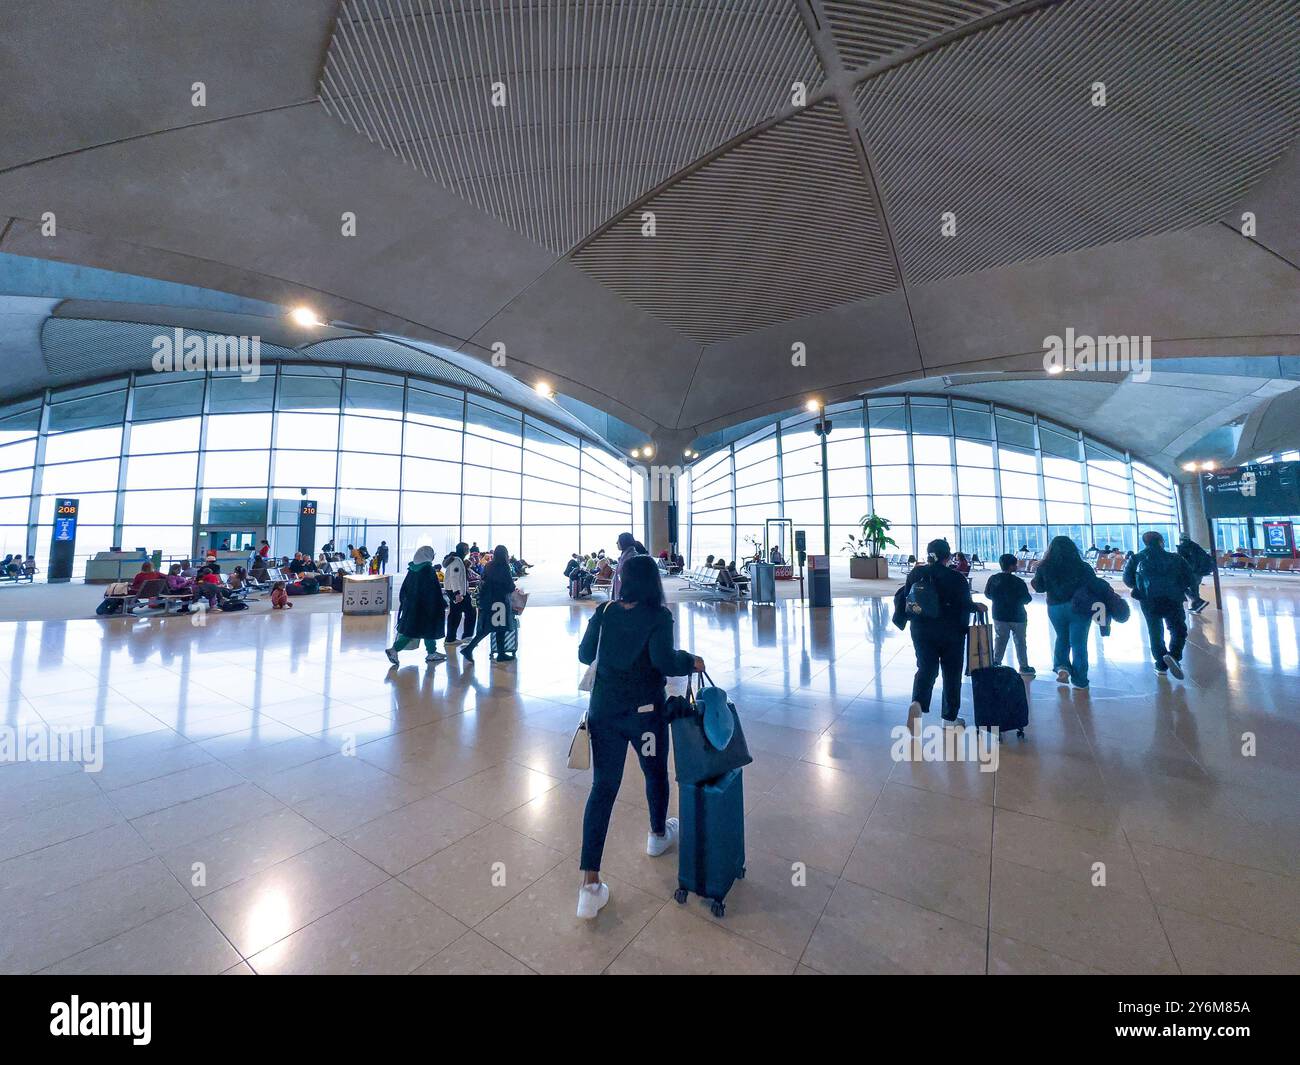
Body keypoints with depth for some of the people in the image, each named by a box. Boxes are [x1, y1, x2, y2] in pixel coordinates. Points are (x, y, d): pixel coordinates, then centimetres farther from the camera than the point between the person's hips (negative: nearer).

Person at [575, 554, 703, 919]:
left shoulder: (604, 612, -2)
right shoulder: (658, 616, -13)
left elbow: (584, 655, 7)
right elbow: (664, 661, -24)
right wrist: (691, 662, -6)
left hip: (604, 710, 3)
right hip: (644, 711, -2)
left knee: (603, 787, 9)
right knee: (655, 773, 23)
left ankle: (590, 883, 9)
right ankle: (659, 834, 49)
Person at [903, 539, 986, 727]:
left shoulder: (915, 573, 0)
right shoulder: (956, 578, -9)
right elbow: (965, 605, -7)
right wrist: (977, 606, 14)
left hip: (921, 631, 2)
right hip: (951, 632, -2)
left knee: (926, 668, 6)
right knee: (951, 673, 12)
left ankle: (917, 703, -21)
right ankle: (950, 718, 23)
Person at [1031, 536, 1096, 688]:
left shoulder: (1044, 567, -6)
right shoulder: (1083, 567, -9)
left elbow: (1038, 587, 5)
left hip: (1055, 608, 1)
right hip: (1079, 608, -1)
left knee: (1062, 638, 23)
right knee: (1079, 643, 7)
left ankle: (1061, 666, 5)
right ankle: (1080, 680, 13)